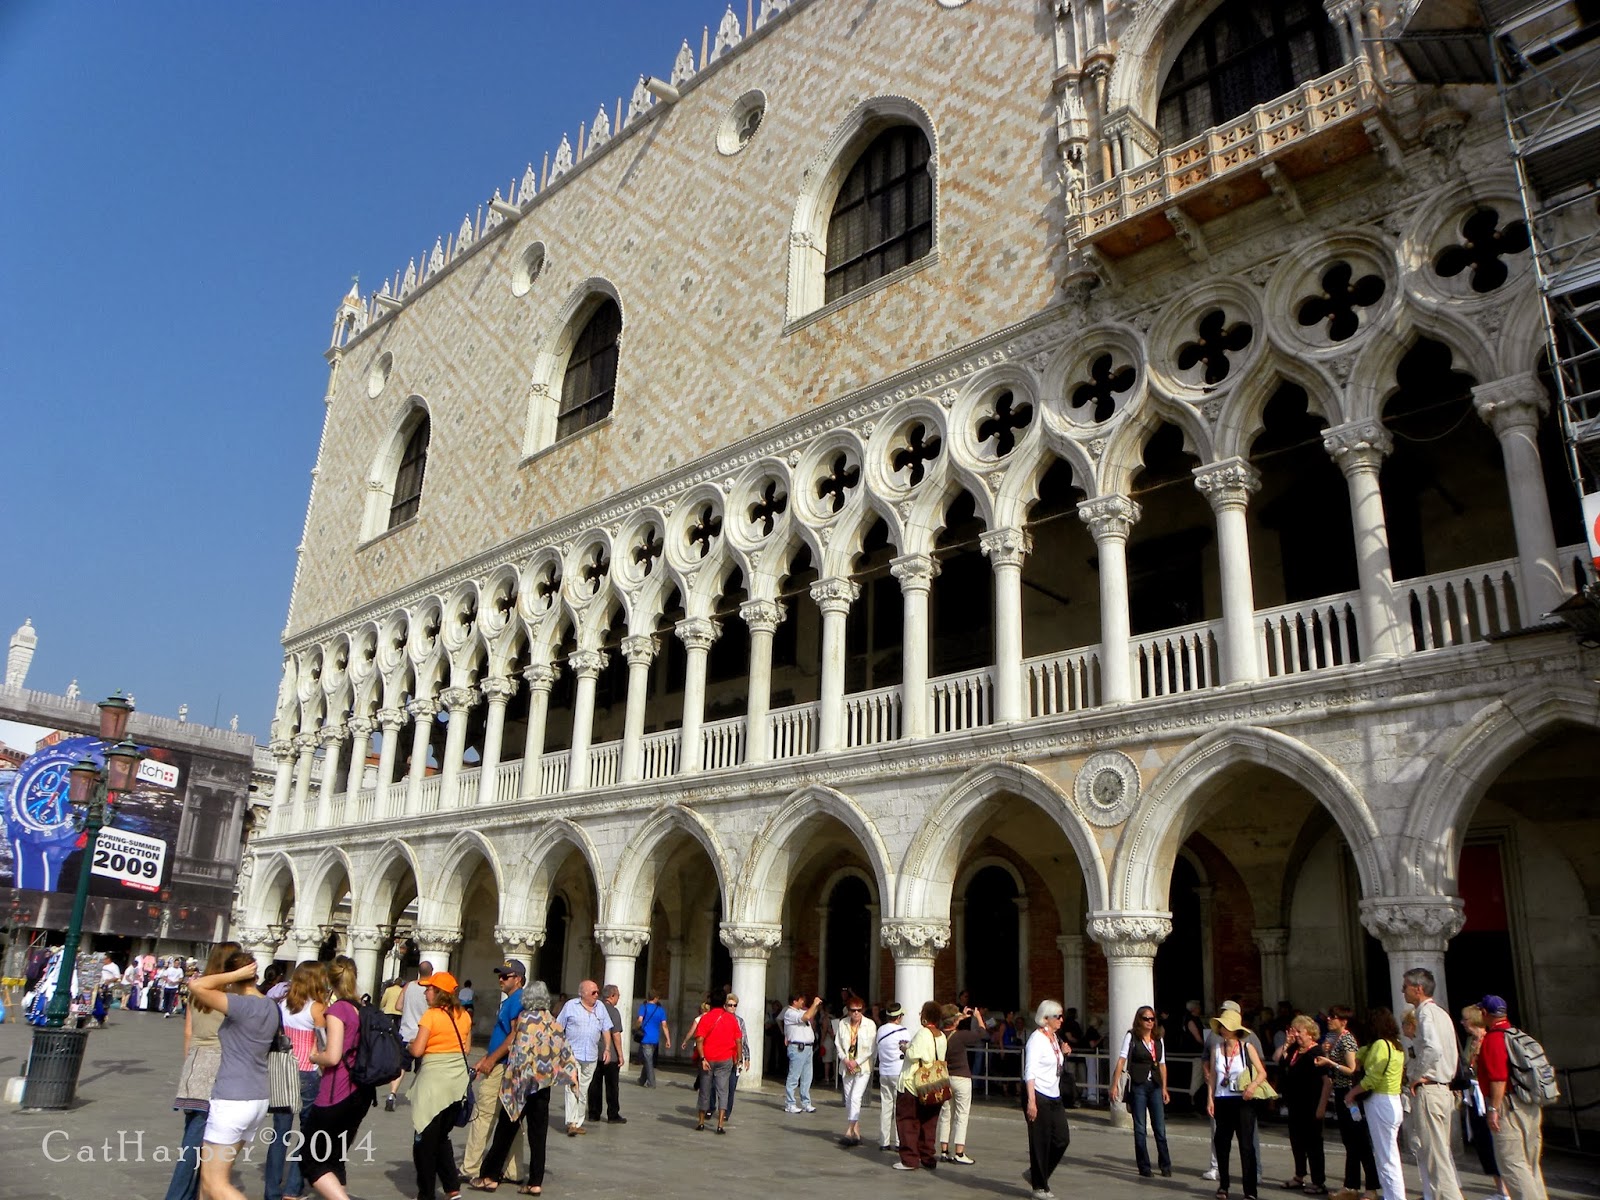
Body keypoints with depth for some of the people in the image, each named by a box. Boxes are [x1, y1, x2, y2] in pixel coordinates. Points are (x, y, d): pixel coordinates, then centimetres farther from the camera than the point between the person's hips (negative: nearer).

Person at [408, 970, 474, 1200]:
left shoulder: (431, 1016, -14)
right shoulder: (464, 1016, 4)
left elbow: (417, 1051, -16)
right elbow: (466, 1049, 9)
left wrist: (412, 1043, 4)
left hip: (434, 1079, -6)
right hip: (458, 1079, 6)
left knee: (426, 1139, 7)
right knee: (443, 1136, 20)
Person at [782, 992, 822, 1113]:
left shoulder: (800, 1011, 18)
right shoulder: (790, 1013, -11)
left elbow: (811, 1016, 34)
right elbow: (806, 1017, -25)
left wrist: (816, 1005, 17)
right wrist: (814, 1004, -15)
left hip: (807, 1047, 9)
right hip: (797, 1048, -9)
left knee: (807, 1077, 11)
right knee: (793, 1077, -4)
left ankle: (806, 1103, 17)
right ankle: (790, 1104, 1)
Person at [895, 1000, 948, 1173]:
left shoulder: (923, 1033, -16)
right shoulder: (942, 1036, 6)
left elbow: (913, 1055, -22)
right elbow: (940, 1059, 11)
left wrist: (906, 1047, -1)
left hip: (913, 1083, -7)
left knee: (907, 1121, 2)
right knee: (928, 1124, 13)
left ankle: (909, 1159, 0)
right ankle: (927, 1159, 15)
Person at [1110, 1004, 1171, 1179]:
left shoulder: (1158, 1040, 11)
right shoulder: (1131, 1037, -3)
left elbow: (1162, 1065, 16)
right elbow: (1121, 1061, -8)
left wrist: (1164, 1088, 10)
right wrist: (1114, 1085, -14)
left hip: (1155, 1086, 3)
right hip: (1138, 1086, -3)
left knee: (1160, 1127, 2)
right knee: (1140, 1128, 2)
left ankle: (1165, 1165, 15)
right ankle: (1144, 1166, 12)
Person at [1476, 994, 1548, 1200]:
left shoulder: (1492, 1038, -15)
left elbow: (1499, 1078, -21)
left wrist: (1493, 1109, -17)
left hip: (1509, 1106, -9)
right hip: (1531, 1105, 9)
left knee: (1511, 1162, -6)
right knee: (1530, 1162, 16)